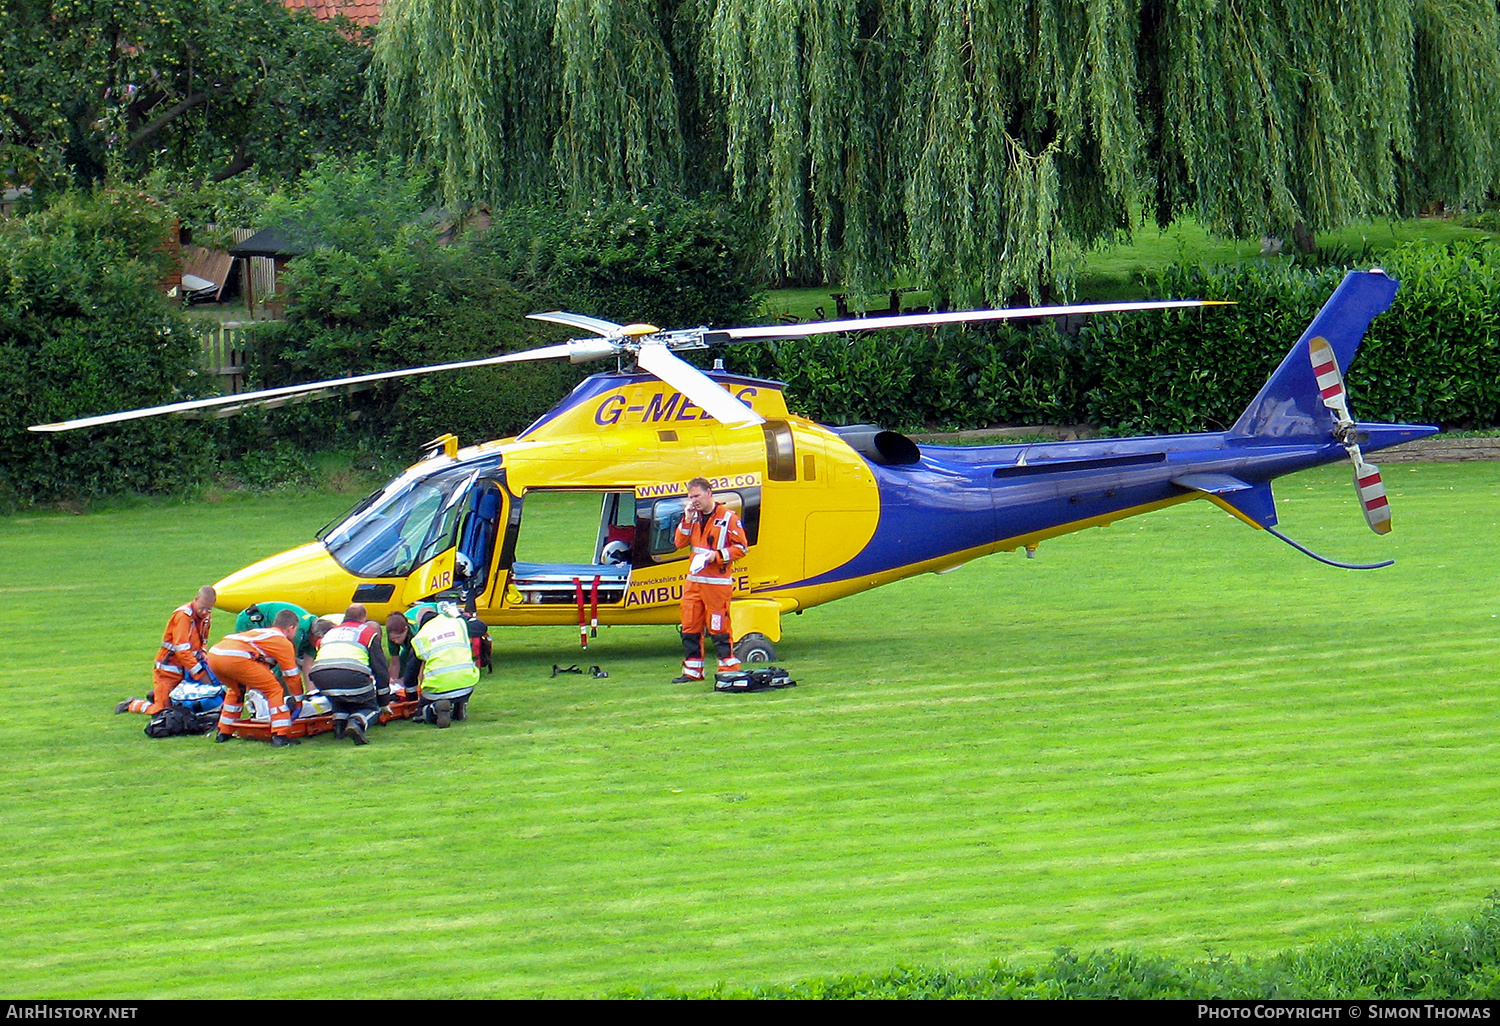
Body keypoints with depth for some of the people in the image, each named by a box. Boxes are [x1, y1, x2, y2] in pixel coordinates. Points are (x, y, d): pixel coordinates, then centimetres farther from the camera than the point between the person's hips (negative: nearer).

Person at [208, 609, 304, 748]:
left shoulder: (260, 632, 38)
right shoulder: (284, 642, 17)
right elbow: (292, 677, 20)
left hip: (213, 655, 8)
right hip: (235, 657, -8)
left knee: (237, 690, 34)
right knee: (275, 690, 4)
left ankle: (224, 733, 37)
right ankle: (280, 736, -6)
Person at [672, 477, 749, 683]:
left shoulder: (728, 517, -7)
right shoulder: (694, 517, 13)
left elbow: (741, 547, -6)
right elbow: (679, 543, 9)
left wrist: (717, 555, -17)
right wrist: (687, 520, -2)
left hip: (717, 582, -6)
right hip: (694, 580, 6)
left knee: (718, 627, -6)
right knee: (690, 627, 6)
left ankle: (729, 670, 1)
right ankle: (692, 671, 12)